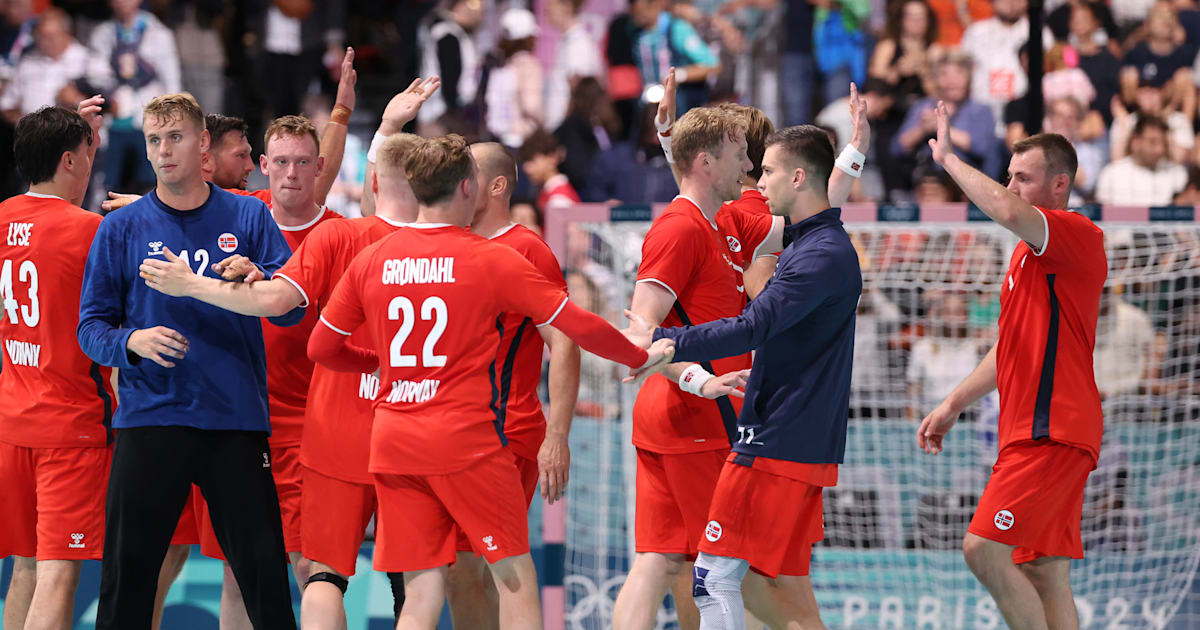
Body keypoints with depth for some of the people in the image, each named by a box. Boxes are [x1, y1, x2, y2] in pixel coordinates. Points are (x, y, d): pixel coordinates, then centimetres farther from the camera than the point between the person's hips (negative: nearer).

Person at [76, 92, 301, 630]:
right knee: (127, 574, -2)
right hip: (150, 419, 0)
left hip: (237, 421, 0)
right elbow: (91, 326, 4)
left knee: (264, 573, 0)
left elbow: (292, 306, 0)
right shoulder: (122, 228, 6)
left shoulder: (247, 217, 7)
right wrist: (132, 342, -17)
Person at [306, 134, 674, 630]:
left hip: (392, 441, 4)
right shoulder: (492, 261, -5)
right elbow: (579, 326, -3)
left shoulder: (370, 261, 6)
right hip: (466, 438, -4)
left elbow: (320, 348, 12)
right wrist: (642, 357, 13)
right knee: (515, 576, 4)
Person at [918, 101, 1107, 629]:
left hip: (1051, 433, -10)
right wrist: (954, 404, 26)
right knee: (1045, 576, 6)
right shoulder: (1029, 252, 22)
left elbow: (1007, 210, -29)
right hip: (1034, 433, 10)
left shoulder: (1078, 235, -9)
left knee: (984, 549, -18)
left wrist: (949, 159, -15)